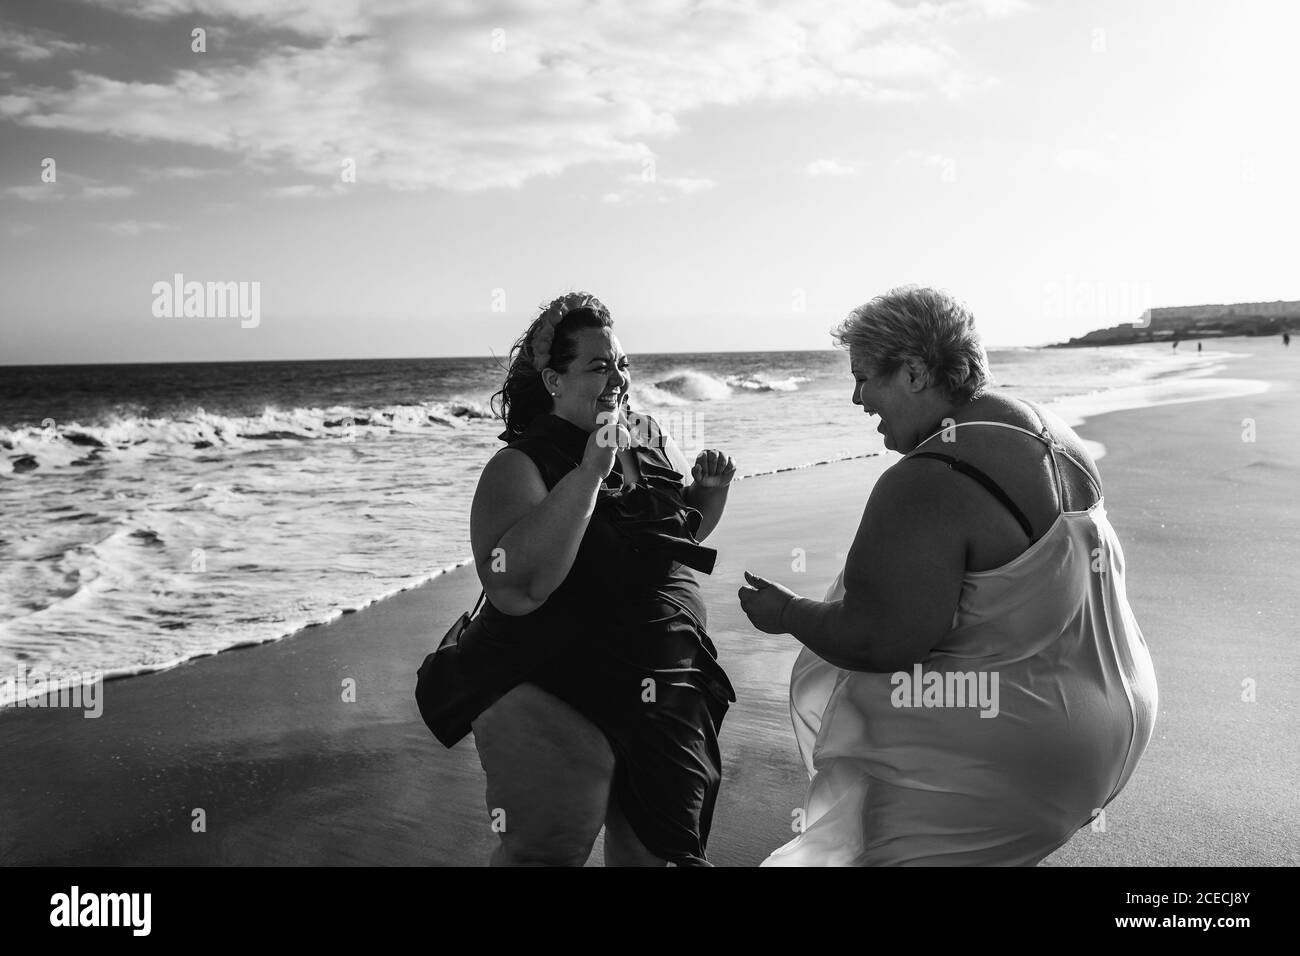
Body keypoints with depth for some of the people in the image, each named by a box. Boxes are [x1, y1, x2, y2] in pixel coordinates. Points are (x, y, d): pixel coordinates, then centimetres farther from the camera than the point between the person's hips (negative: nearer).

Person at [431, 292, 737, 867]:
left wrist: (711, 491, -1)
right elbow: (516, 591, -31)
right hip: (555, 705, -6)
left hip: (667, 691, 6)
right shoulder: (522, 466, -15)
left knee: (653, 850, 20)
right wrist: (588, 471, -32)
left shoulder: (651, 439, 4)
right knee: (546, 854, 5)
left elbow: (686, 533, 21)